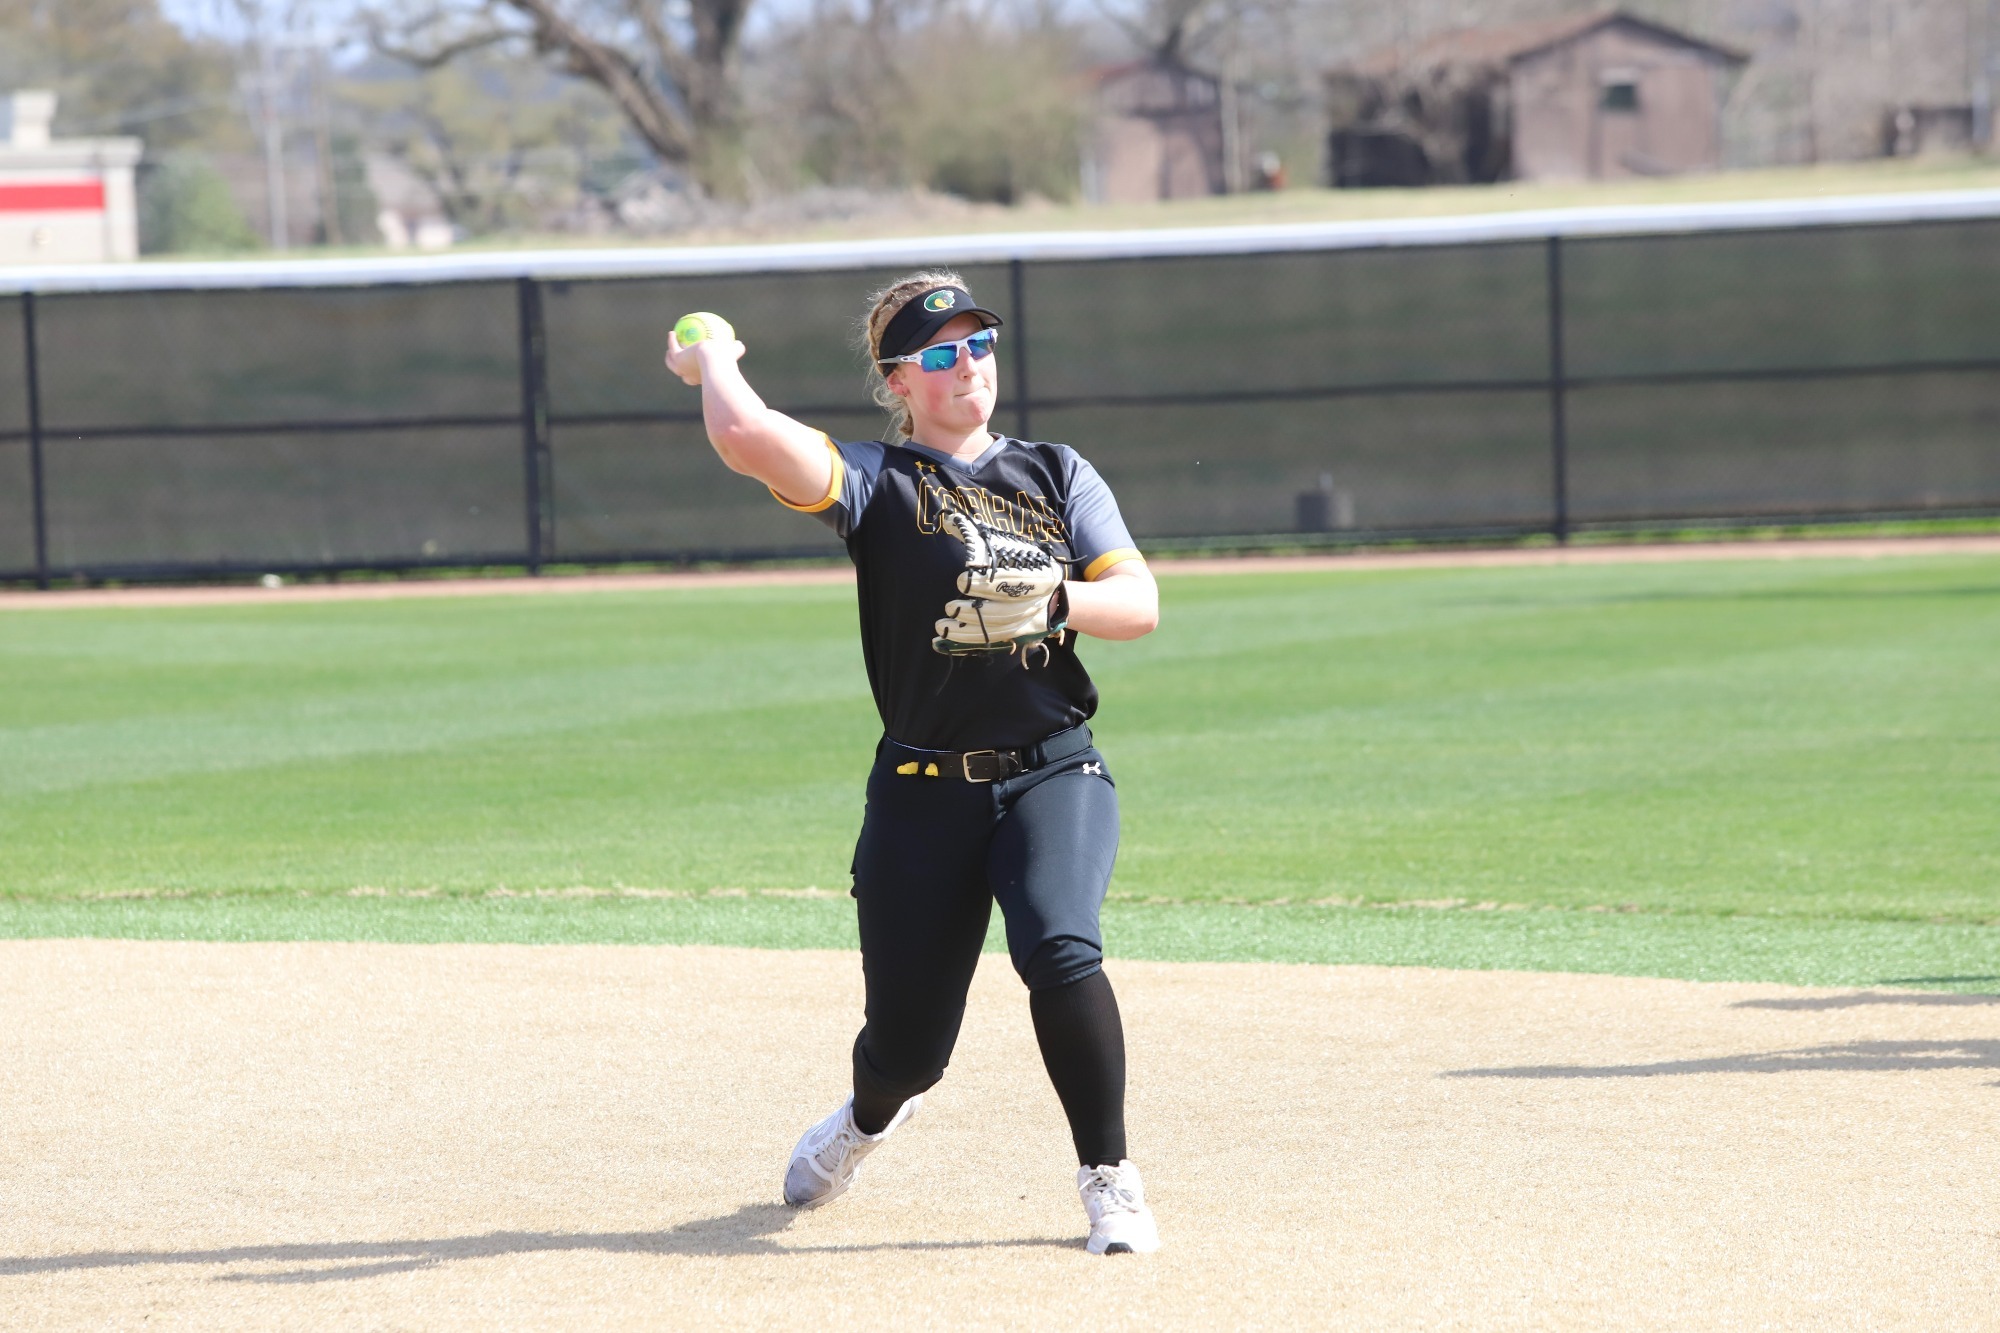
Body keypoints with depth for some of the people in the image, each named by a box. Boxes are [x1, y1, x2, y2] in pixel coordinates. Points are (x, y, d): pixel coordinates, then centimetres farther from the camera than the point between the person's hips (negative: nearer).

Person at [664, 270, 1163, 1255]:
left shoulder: (1057, 474, 12)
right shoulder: (875, 479, 0)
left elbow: (1139, 602, 3)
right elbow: (746, 437, -17)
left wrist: (1052, 602, -15)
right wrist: (712, 362, 3)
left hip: (1054, 775, 1)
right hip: (924, 793, -1)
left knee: (1059, 952, -27)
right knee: (907, 1044, 3)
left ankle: (1109, 1178, -10)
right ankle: (869, 1120, 42)